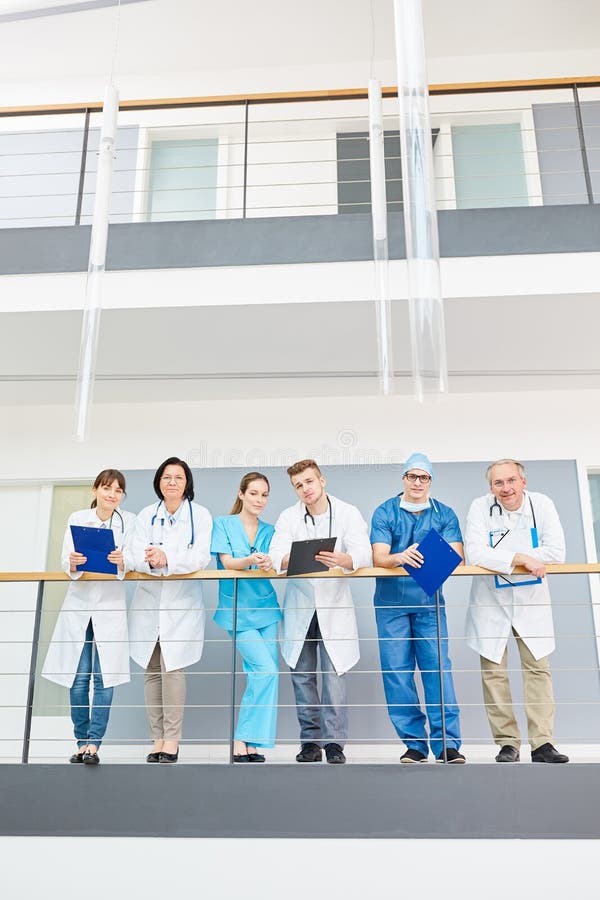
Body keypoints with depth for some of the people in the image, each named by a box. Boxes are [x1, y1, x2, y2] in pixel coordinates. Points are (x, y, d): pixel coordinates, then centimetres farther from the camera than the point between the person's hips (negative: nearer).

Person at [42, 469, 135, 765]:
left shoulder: (129, 521, 1)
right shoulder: (77, 518, 2)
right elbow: (66, 562, -4)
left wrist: (121, 563, -29)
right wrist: (73, 564, -27)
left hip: (111, 606, -1)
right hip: (78, 603, 1)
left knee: (104, 677, -2)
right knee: (78, 678, 4)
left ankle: (94, 743, 6)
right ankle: (82, 741, 18)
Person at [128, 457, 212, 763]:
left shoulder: (200, 515, 0)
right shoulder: (146, 516, 7)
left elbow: (200, 557, -12)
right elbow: (136, 556, -3)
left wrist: (167, 558, -28)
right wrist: (150, 561, -26)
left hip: (182, 601, -3)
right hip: (149, 599, 3)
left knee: (172, 666, -11)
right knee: (152, 670, 4)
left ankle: (172, 739, -1)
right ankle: (158, 737, 13)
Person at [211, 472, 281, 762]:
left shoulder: (269, 531, 12)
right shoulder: (223, 524, 1)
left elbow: (274, 562, -2)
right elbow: (227, 562, -12)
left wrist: (268, 563, -26)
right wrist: (250, 561, -32)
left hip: (266, 607, 5)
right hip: (237, 609, -5)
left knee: (260, 674, 3)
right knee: (266, 670, -16)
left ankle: (250, 742, 14)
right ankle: (240, 738, -2)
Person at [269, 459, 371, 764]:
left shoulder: (348, 513, -5)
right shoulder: (288, 517, 0)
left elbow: (364, 555, -18)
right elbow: (275, 557, -14)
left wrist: (342, 560, -41)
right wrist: (289, 560, -39)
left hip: (334, 604, -2)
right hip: (299, 605, 2)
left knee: (334, 675, -6)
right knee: (302, 675, 7)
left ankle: (334, 742, 6)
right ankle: (310, 741, 18)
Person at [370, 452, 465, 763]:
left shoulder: (445, 514, 5)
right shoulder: (384, 513, 2)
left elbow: (456, 556, -8)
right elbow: (379, 558, -10)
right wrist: (401, 557, -32)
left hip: (430, 601, 0)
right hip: (391, 602, 0)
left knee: (438, 668, -6)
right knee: (397, 672, -1)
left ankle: (447, 744, 0)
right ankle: (414, 744, 9)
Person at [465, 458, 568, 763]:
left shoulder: (542, 504, -7)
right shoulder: (480, 507, -11)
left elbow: (556, 552, -15)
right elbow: (475, 554, -21)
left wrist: (503, 559, -19)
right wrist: (521, 559, -29)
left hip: (531, 600, 1)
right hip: (491, 601, -1)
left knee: (538, 669, 1)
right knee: (493, 672, 2)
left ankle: (542, 743, 7)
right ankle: (507, 743, 13)